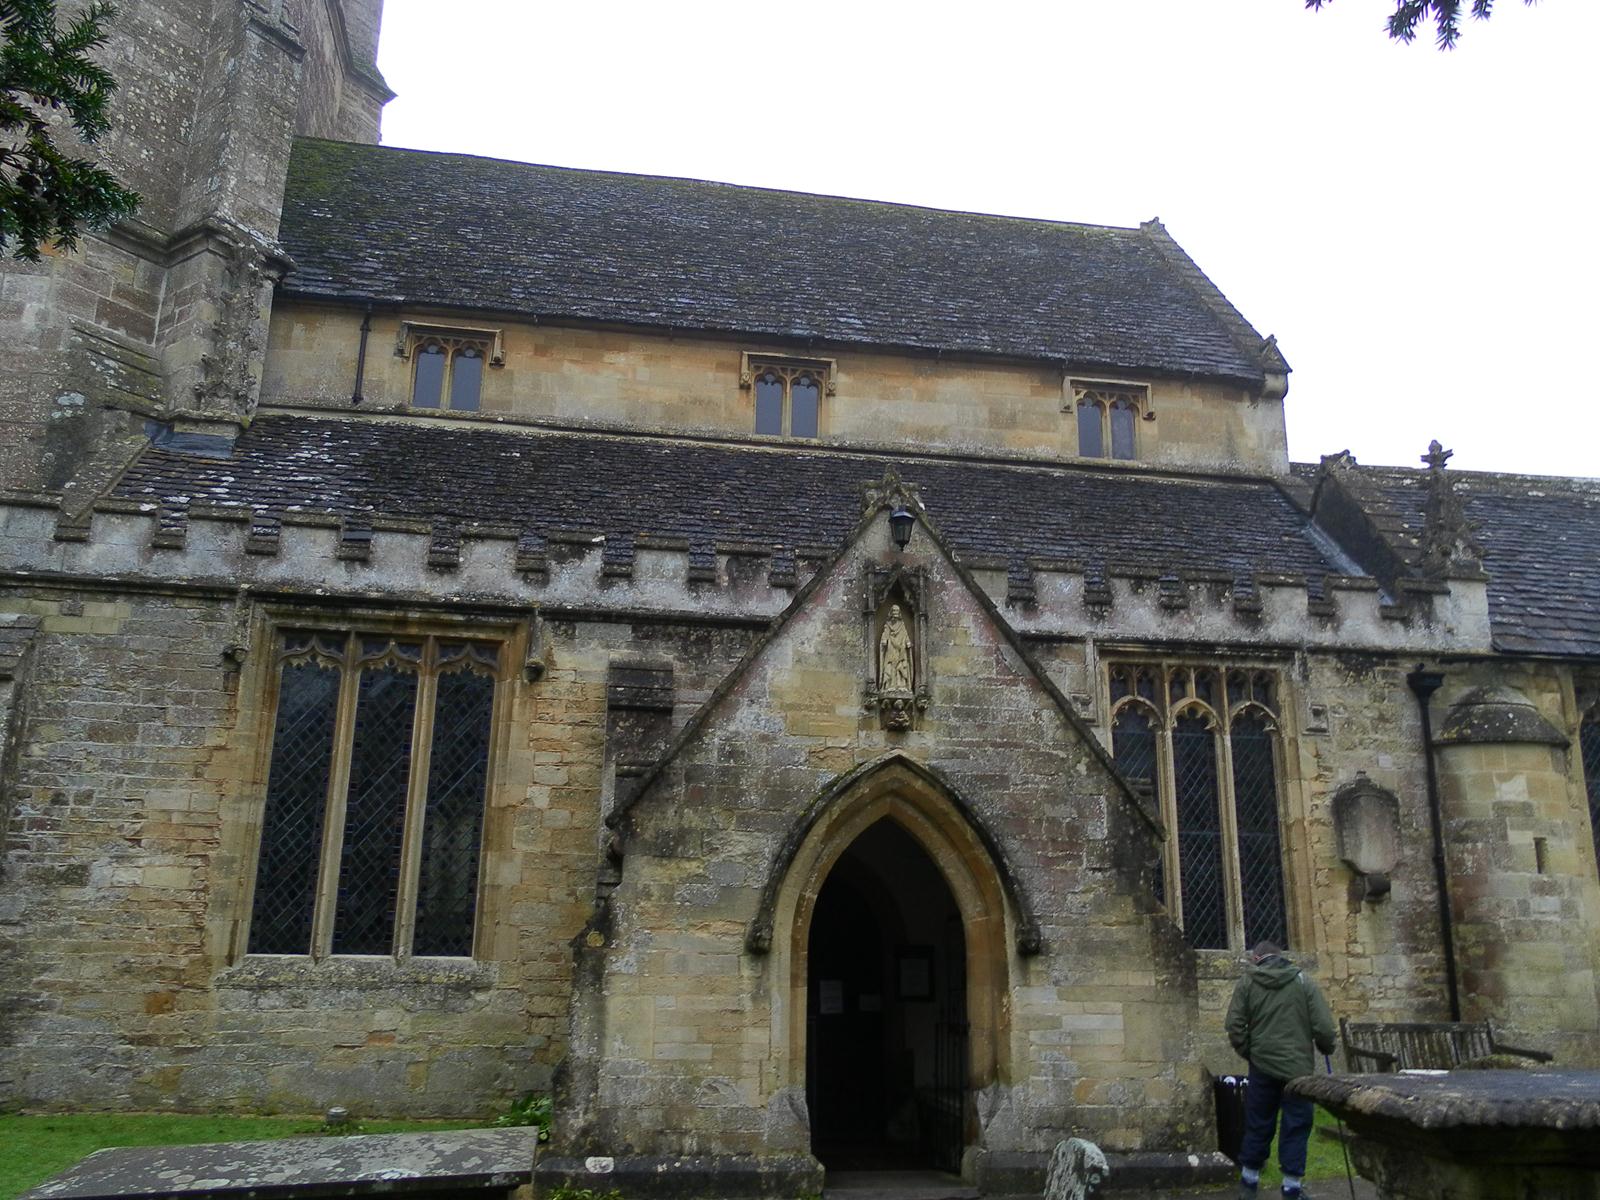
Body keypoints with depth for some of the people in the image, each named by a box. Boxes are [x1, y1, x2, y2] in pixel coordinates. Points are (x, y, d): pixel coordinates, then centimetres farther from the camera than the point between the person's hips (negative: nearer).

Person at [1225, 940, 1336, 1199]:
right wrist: (1327, 1048, 15)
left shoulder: (1247, 982, 2)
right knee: (1296, 1126, 8)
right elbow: (1323, 1026, -4)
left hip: (1262, 1066, 2)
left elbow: (1235, 1026, -3)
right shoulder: (1303, 981, 0)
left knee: (1258, 1124, 13)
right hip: (1298, 1067, -2)